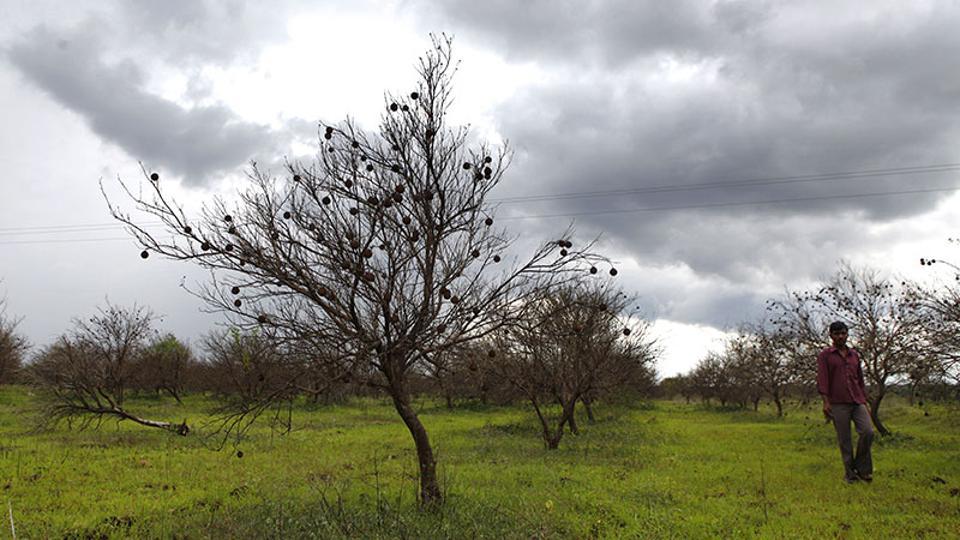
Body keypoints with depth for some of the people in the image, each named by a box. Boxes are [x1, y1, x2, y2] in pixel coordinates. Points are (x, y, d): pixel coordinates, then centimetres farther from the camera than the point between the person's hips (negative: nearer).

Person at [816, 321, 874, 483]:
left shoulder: (854, 355, 16)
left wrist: (865, 403, 14)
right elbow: (822, 379, -6)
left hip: (857, 402, 3)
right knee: (844, 440, 0)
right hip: (838, 403, -3)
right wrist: (825, 402, -16)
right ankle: (850, 473, 12)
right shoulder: (825, 355, 3)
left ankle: (861, 468, 3)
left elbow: (860, 380, 19)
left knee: (867, 432, -14)